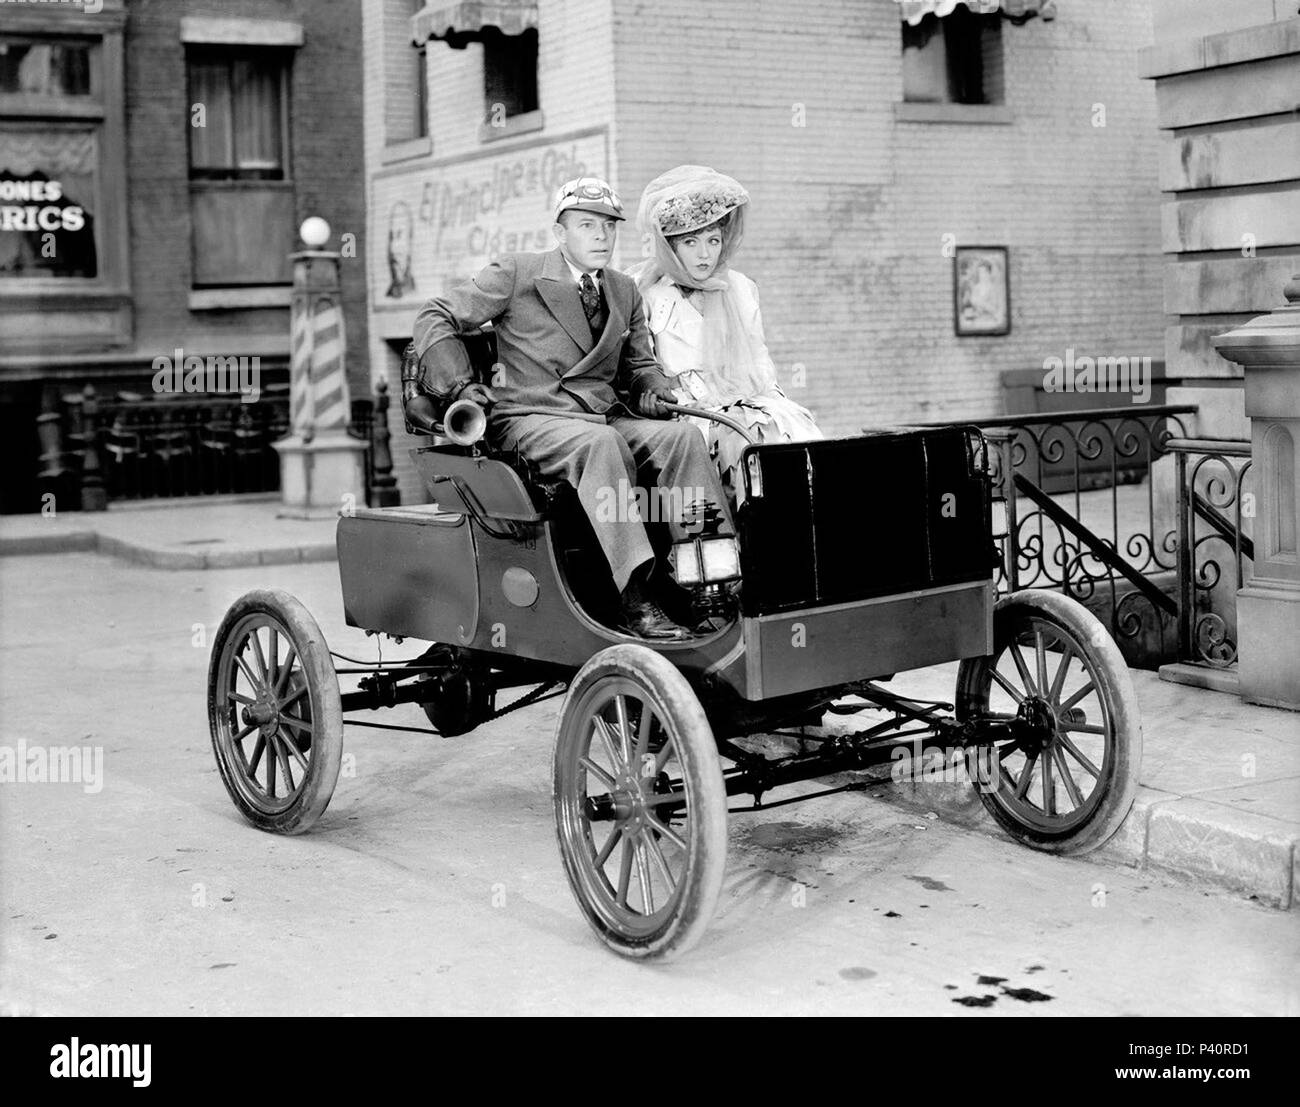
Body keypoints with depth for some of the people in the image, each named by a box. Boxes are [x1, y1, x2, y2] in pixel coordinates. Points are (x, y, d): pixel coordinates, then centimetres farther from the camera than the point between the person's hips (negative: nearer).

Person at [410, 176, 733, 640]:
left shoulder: (625, 292, 20)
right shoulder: (516, 274, 3)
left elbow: (639, 364, 29)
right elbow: (436, 318, 3)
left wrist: (651, 391, 4)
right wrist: (459, 385, -12)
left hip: (606, 419, 6)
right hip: (528, 418, -5)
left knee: (681, 436, -24)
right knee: (601, 443, -38)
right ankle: (635, 600, -45)